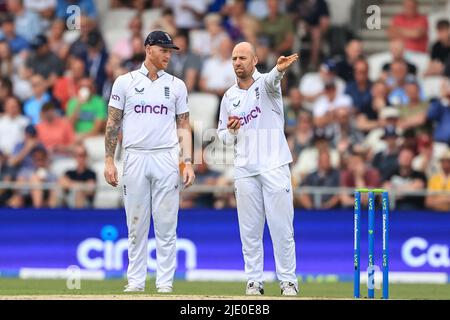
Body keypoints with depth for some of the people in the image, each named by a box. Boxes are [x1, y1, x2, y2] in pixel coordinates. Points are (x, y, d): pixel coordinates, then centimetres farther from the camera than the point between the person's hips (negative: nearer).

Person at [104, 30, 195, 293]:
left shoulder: (177, 85, 9)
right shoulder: (125, 82, 5)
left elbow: (184, 127, 9)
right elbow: (113, 123, 6)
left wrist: (188, 162, -2)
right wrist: (109, 160, -1)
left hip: (166, 159, 1)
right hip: (135, 158, -1)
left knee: (166, 224, -1)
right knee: (136, 224, 3)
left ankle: (165, 282, 2)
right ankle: (136, 281, 9)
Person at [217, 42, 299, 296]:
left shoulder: (265, 83, -1)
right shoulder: (229, 97, 12)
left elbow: (271, 79, -27)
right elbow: (224, 137, 18)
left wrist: (279, 70, -51)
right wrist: (231, 131, -7)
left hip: (275, 167, -4)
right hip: (245, 170, 4)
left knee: (282, 227, -3)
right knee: (250, 230, 5)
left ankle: (288, 281, 3)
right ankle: (254, 282, 10)